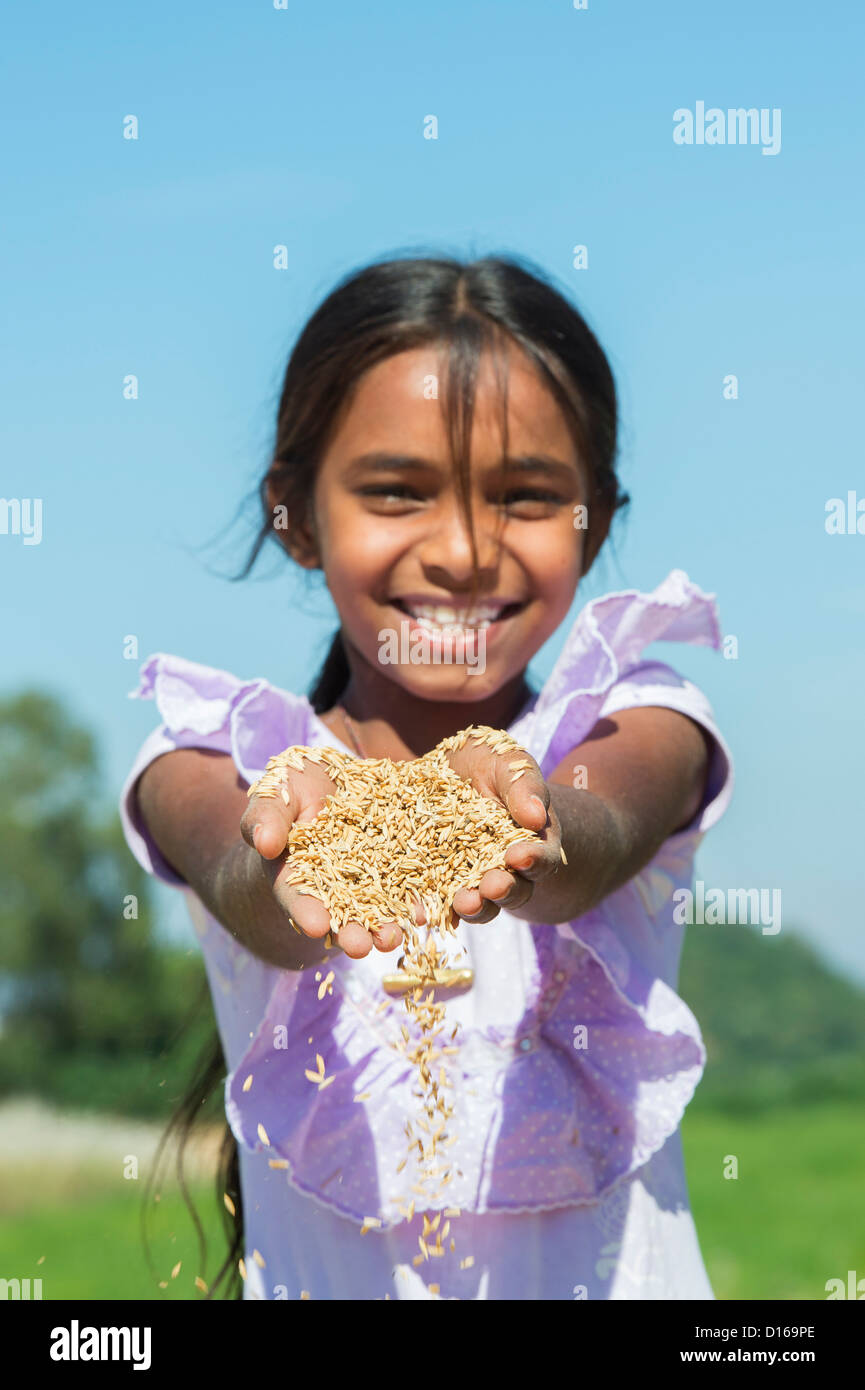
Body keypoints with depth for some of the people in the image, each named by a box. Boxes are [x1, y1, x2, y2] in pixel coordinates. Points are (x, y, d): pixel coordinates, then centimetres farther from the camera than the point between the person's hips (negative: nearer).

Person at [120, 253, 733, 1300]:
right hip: (323, 1279, 0)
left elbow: (599, 845, -20)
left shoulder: (639, 726, 0)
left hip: (614, 1275, 0)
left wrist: (521, 837, -40)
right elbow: (253, 911, -20)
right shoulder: (216, 757, -1)